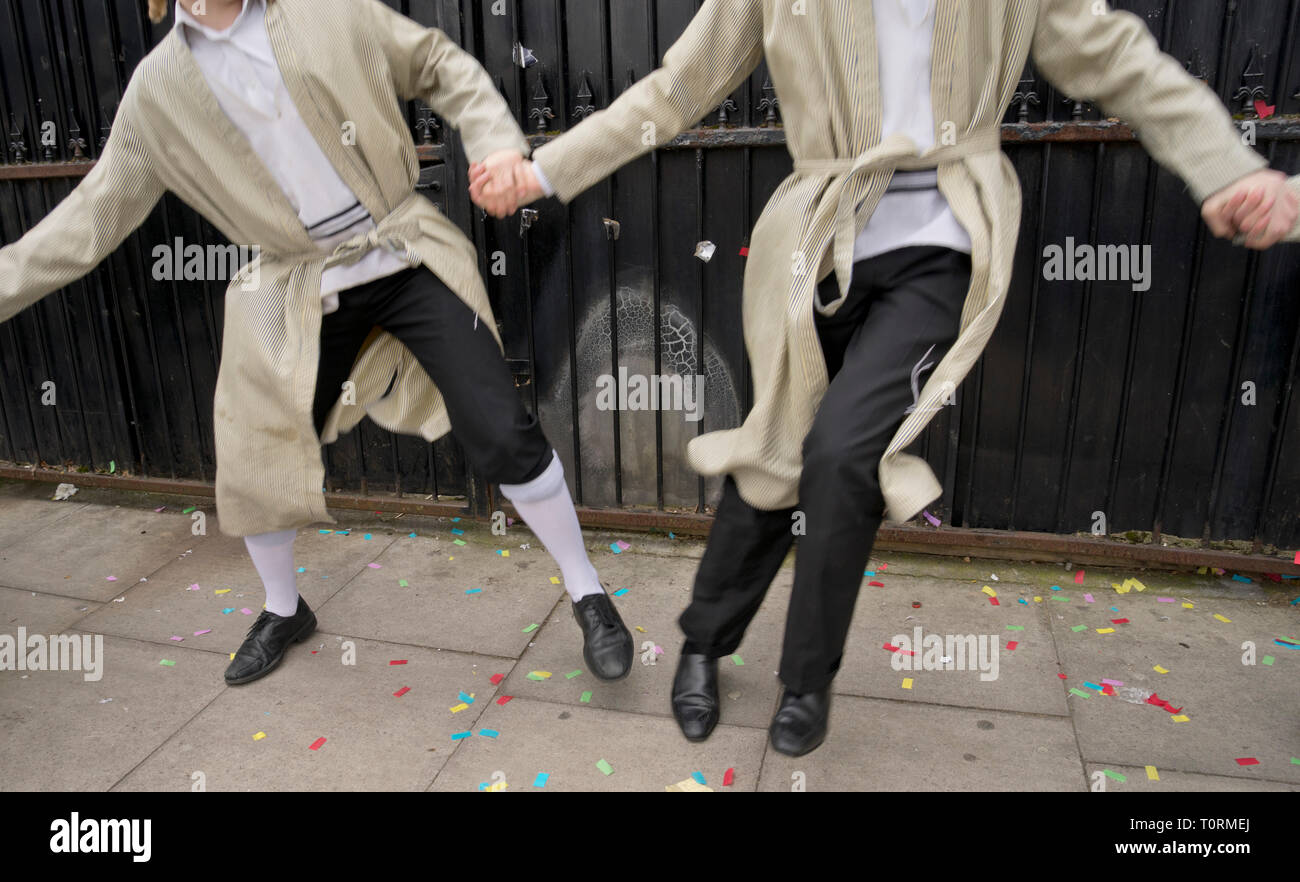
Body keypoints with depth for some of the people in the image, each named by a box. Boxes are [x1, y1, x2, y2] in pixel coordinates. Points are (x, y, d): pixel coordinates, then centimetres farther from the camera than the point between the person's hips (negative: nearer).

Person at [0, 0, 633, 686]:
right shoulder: (158, 88, 4)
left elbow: (440, 66, 8)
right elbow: (95, 211, 10)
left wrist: (499, 145, -10)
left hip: (408, 258, -2)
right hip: (300, 293, 2)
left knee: (502, 434, -11)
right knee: (257, 465, 7)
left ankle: (587, 594, 11)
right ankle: (284, 610, 40)